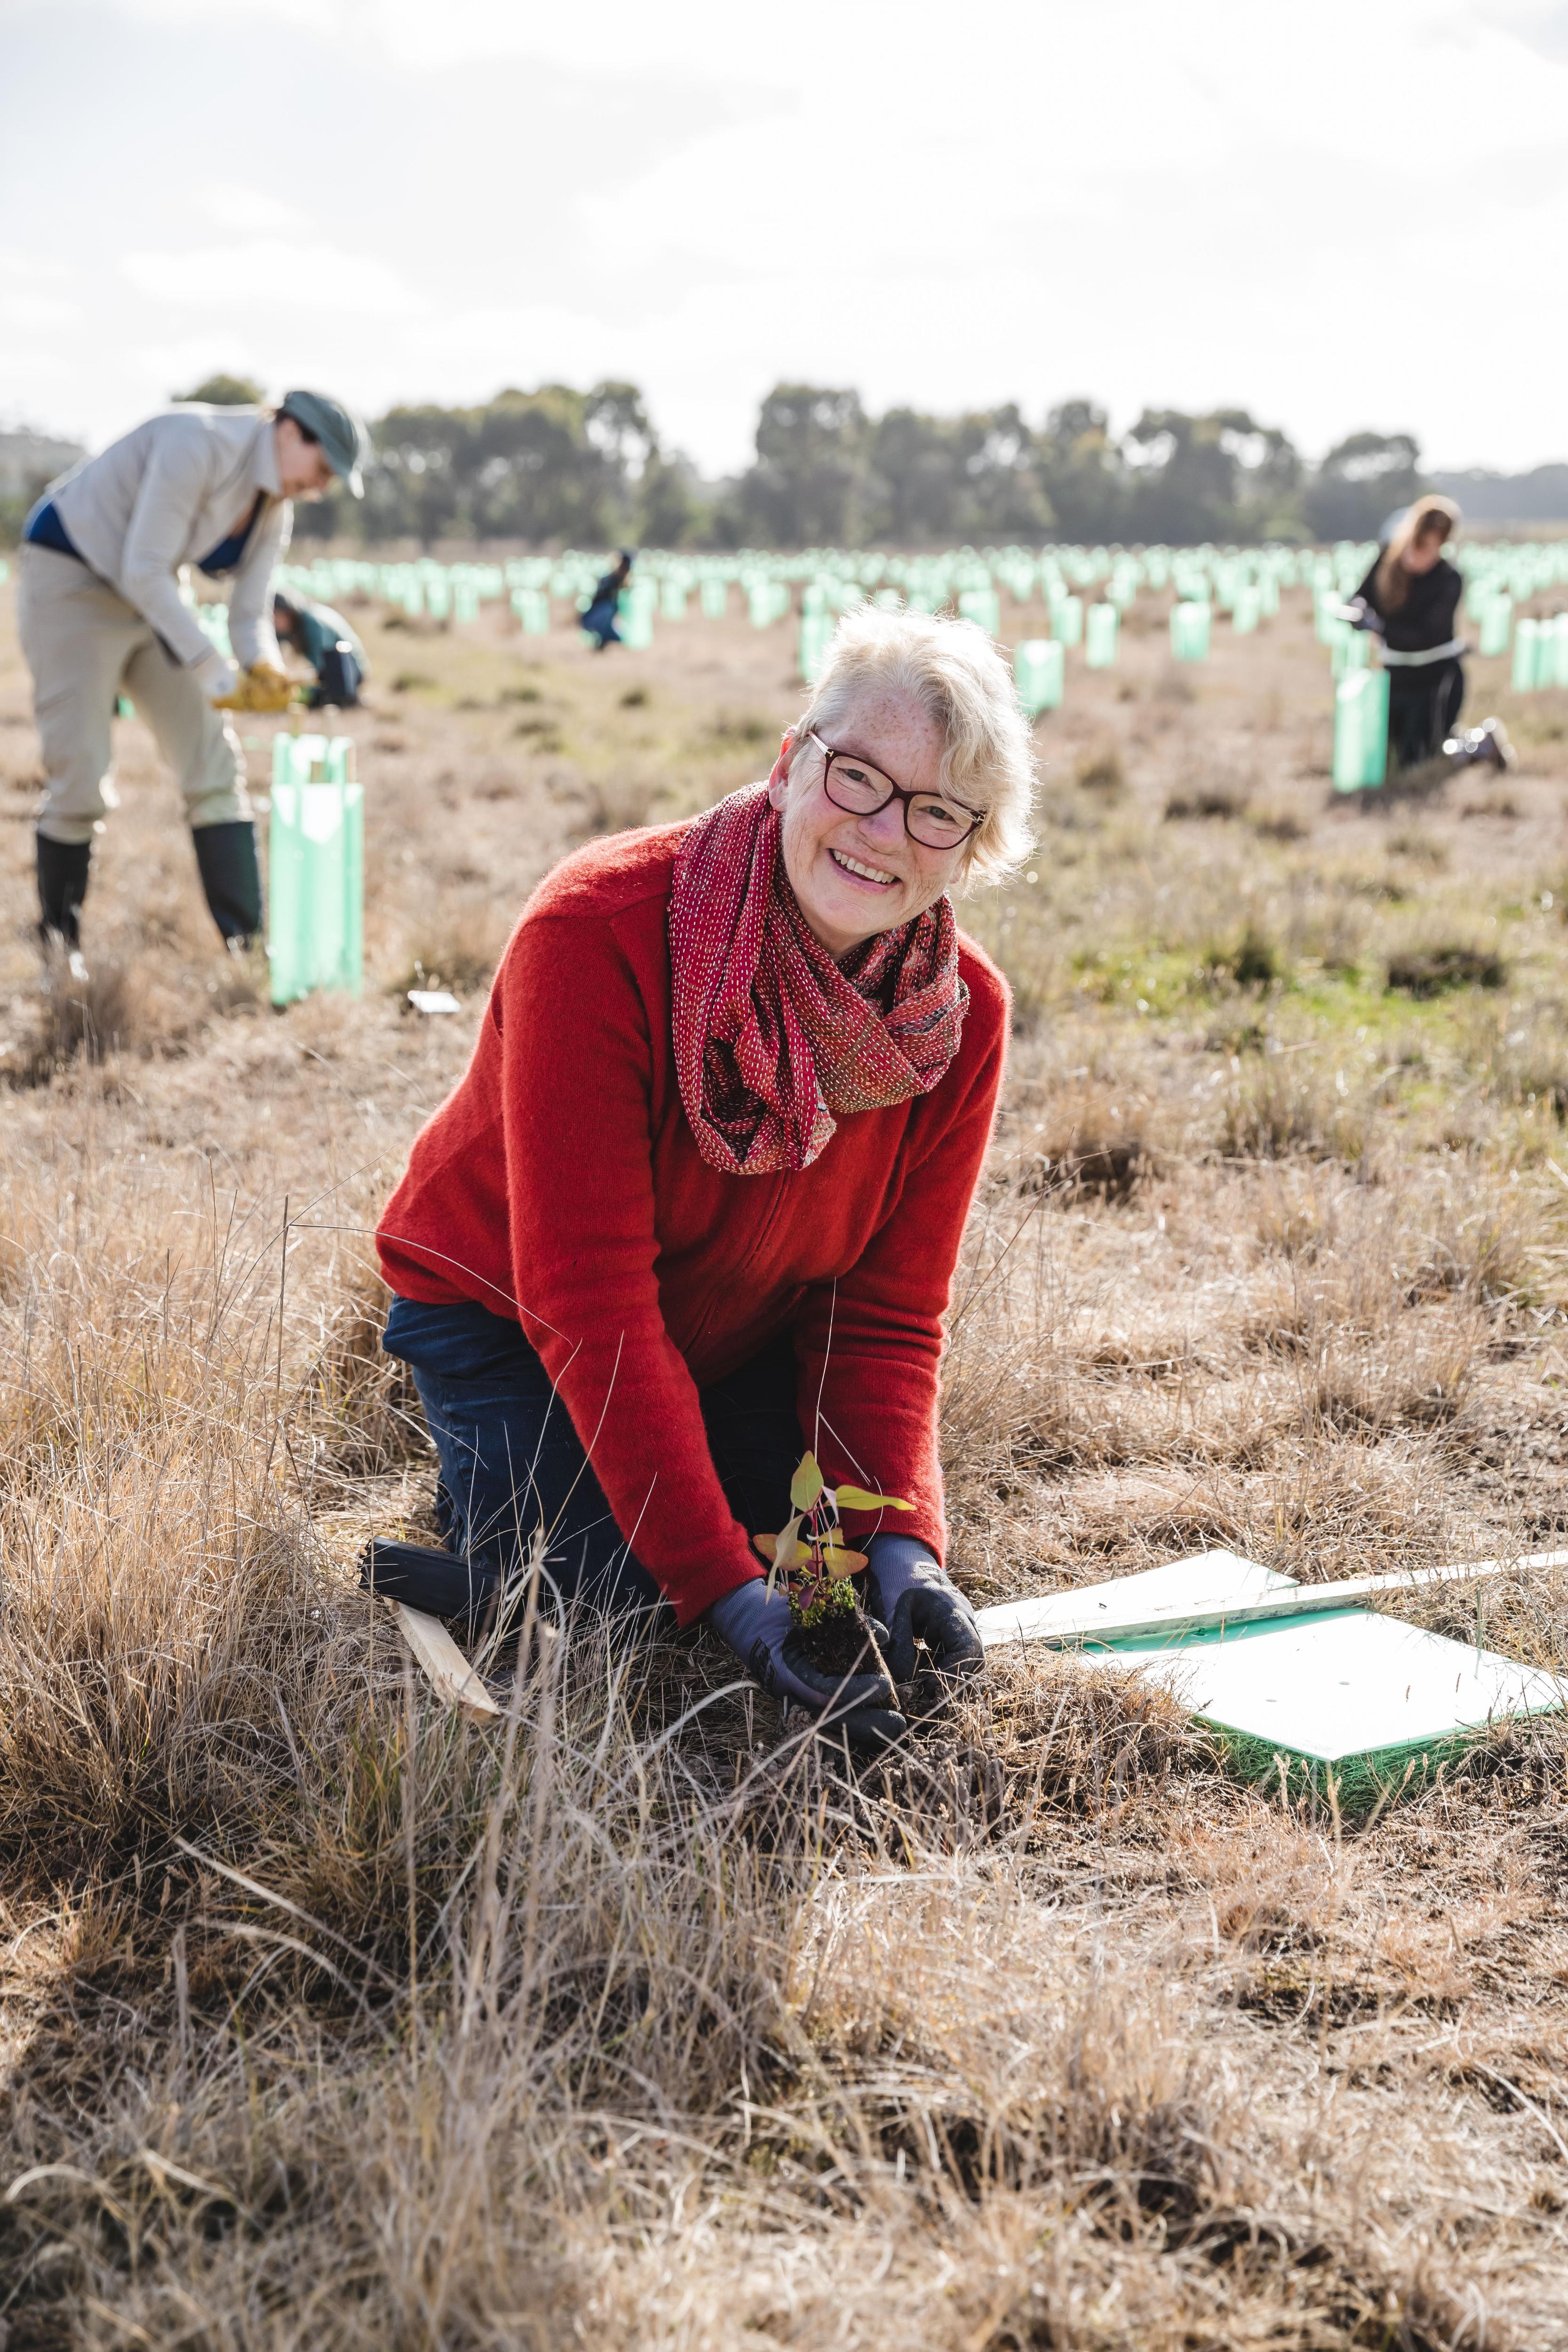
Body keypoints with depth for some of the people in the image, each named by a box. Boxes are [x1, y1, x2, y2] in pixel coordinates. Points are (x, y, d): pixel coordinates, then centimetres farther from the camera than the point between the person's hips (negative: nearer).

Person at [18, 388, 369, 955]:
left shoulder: (274, 509, -1)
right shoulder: (200, 444, -27)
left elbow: (250, 613, 2)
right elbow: (144, 571, -28)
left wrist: (264, 669, -22)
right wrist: (214, 673, -28)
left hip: (148, 597, 8)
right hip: (70, 579, -8)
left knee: (213, 764, -1)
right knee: (82, 779, -10)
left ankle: (248, 945, -1)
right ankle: (57, 947, 8)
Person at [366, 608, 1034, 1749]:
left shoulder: (962, 1016, -18)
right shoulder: (598, 932, -34)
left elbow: (886, 1315, -13)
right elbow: (590, 1304, -35)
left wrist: (903, 1540, -32)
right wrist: (726, 1589, -40)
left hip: (741, 1340, 5)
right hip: (504, 1314, -4)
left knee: (875, 1587, -5)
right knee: (622, 1600, -19)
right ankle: (485, 1480, 16)